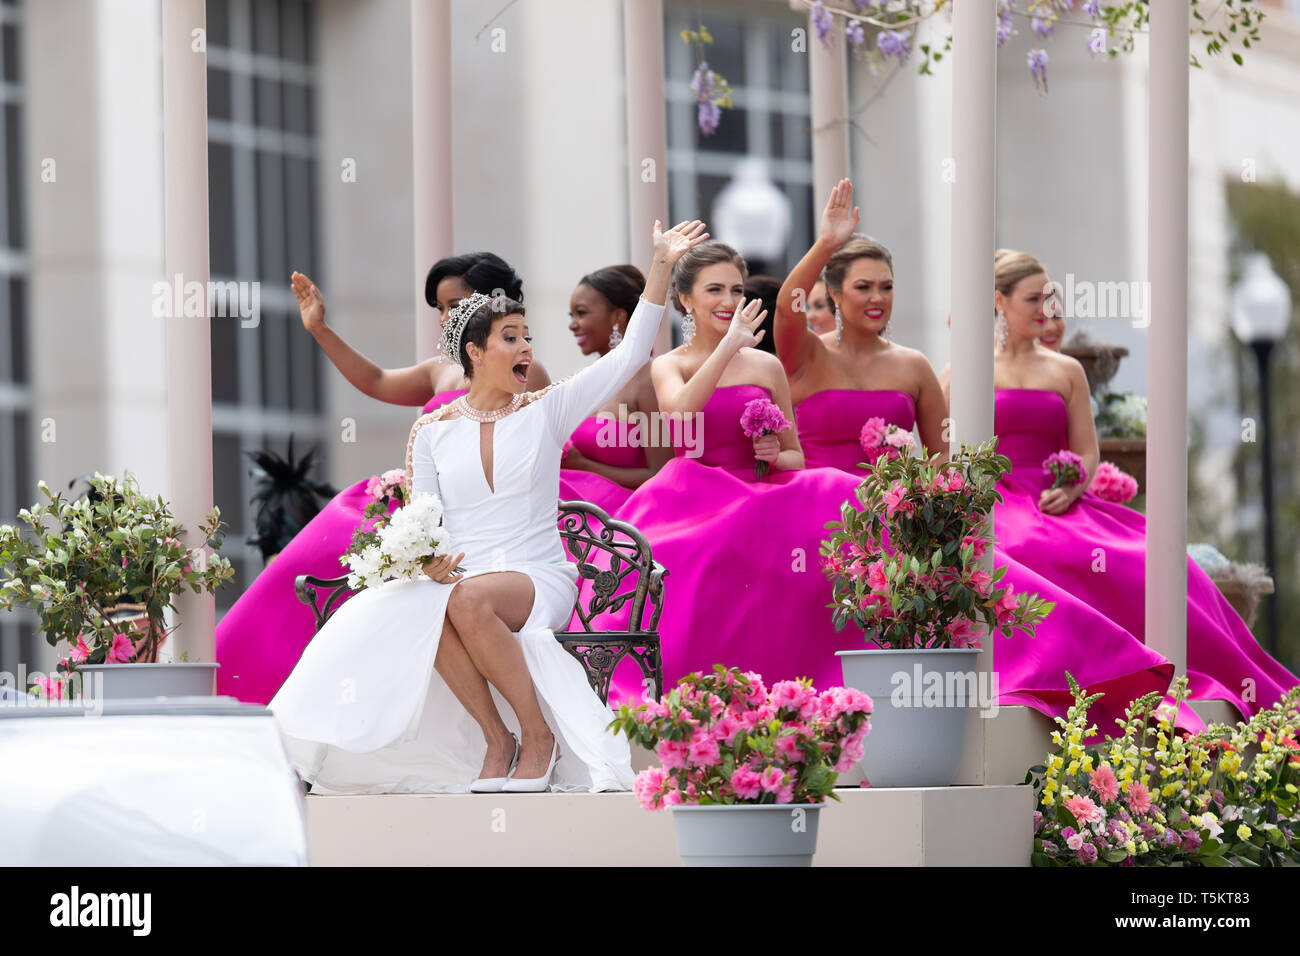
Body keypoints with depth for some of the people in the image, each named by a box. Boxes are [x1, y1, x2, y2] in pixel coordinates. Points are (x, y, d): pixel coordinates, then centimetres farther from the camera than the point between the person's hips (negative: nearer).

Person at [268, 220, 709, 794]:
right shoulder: (432, 431, 11)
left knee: (469, 599, -37)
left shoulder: (545, 411, 8)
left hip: (540, 579, -1)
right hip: (462, 579, 1)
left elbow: (630, 355, 2)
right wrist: (429, 560, -13)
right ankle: (496, 740, -24)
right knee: (424, 611, -37)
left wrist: (661, 266, -5)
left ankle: (538, 736, -25)